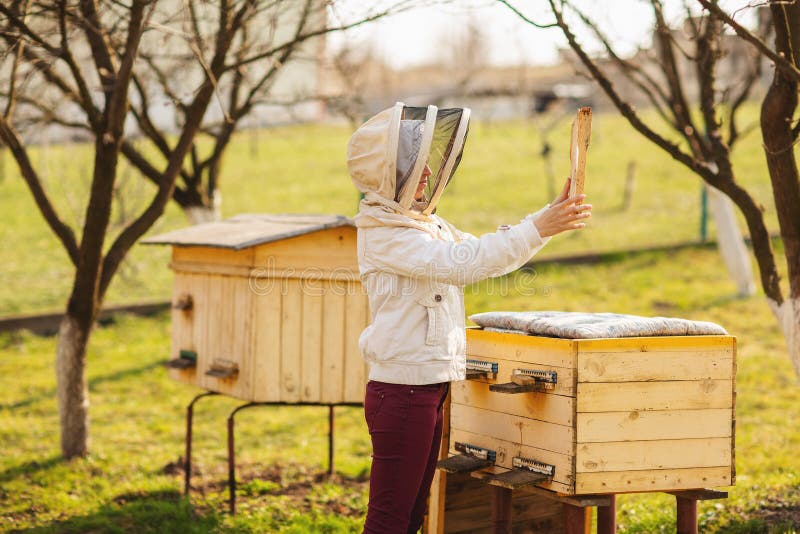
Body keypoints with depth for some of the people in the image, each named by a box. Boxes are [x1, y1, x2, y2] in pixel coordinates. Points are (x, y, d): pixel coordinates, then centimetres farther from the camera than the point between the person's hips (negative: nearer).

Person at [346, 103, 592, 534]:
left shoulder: (428, 224, 16)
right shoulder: (382, 233, -14)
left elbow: (491, 254, 18)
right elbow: (460, 264, -25)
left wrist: (550, 215, 5)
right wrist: (537, 229, -26)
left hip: (433, 389, 9)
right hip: (402, 389, -9)